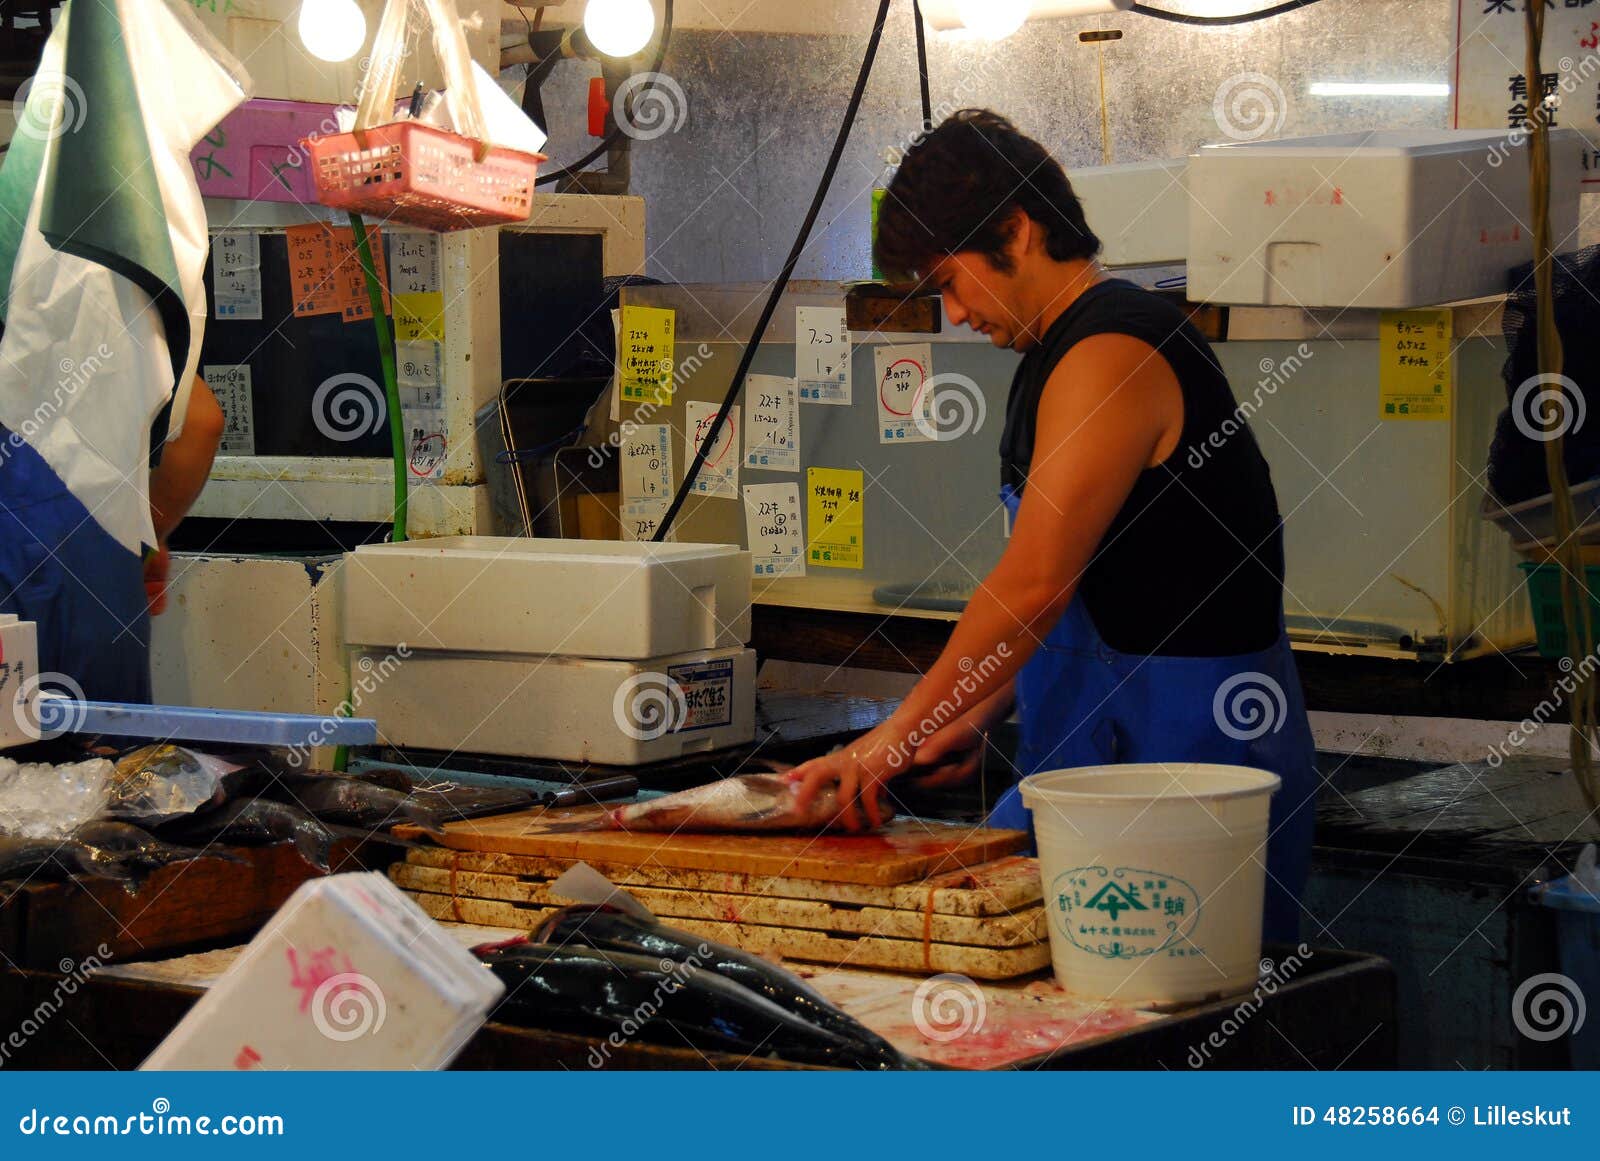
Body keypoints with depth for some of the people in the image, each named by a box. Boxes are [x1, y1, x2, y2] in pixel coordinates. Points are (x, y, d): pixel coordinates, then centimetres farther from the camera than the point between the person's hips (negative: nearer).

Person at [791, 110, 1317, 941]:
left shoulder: (1110, 356, -17)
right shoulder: (1061, 353, 17)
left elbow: (1034, 584, -22)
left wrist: (898, 734, -16)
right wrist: (977, 717, 9)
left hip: (1189, 739, -10)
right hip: (1100, 745, 10)